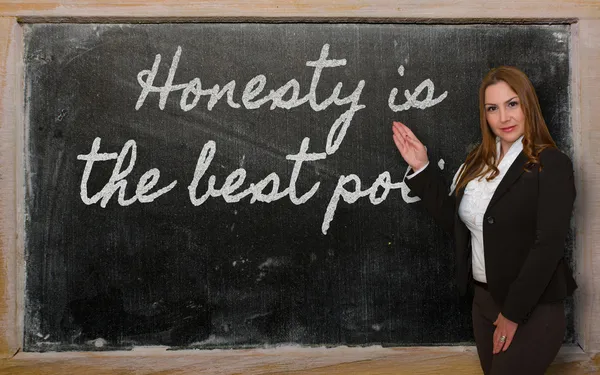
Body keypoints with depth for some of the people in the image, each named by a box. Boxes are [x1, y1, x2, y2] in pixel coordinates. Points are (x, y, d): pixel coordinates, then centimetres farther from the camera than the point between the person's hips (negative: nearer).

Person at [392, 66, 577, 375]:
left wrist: (513, 313, -16)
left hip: (533, 309, -6)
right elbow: (454, 221, 6)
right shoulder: (478, 161, 6)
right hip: (484, 300, 6)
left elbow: (548, 247, -18)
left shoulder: (552, 165, -14)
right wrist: (422, 169, 0)